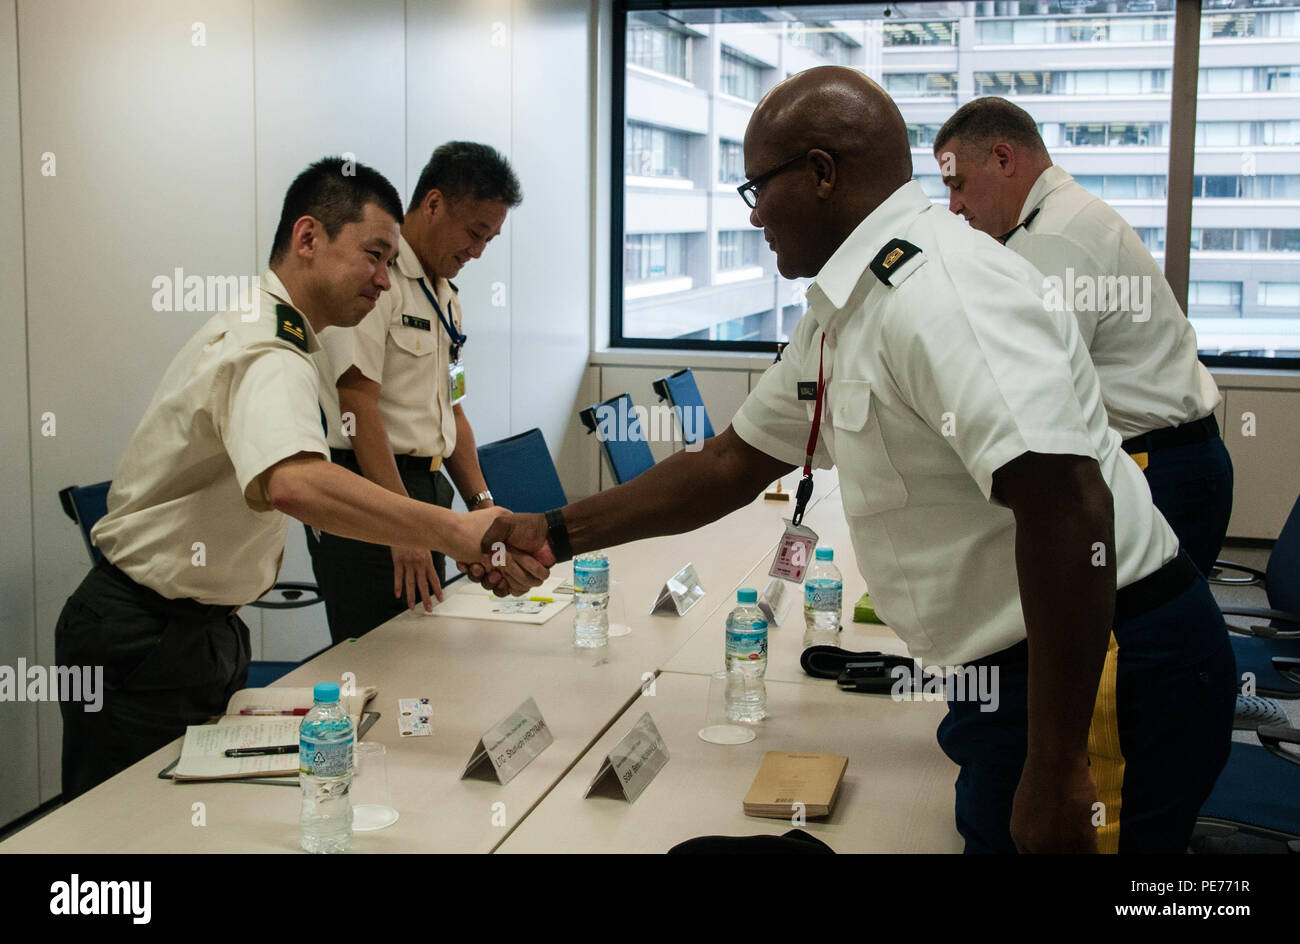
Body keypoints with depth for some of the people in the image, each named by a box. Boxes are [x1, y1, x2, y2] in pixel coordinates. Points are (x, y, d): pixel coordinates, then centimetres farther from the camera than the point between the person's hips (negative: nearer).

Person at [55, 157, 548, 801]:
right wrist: (458, 532, -52)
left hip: (200, 628, 10)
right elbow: (292, 483, -47)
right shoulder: (267, 355, -25)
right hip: (147, 644, -10)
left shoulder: (255, 328, 11)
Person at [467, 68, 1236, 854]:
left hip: (1105, 678, -9)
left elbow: (1068, 507, -30)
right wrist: (555, 534, 18)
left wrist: (1054, 771, -27)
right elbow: (731, 465, 19)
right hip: (1018, 671, 9)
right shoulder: (841, 318, 10)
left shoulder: (938, 288, -22)